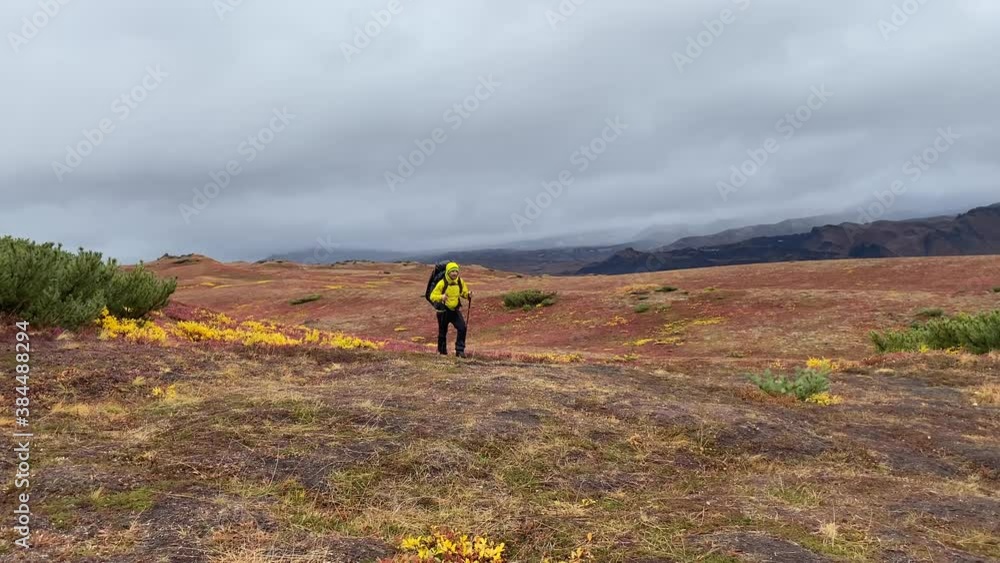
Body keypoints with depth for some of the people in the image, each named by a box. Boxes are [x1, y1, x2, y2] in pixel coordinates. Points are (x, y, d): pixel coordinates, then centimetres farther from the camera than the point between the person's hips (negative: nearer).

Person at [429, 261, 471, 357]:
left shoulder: (460, 282, -3)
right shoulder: (442, 283, -17)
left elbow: (464, 293, 13)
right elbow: (432, 296, -15)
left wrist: (468, 295, -11)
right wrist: (441, 297, -35)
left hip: (455, 310, 3)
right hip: (443, 311, -3)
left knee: (462, 328, -15)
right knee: (443, 332, 9)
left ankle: (460, 350, -6)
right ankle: (442, 352, 28)